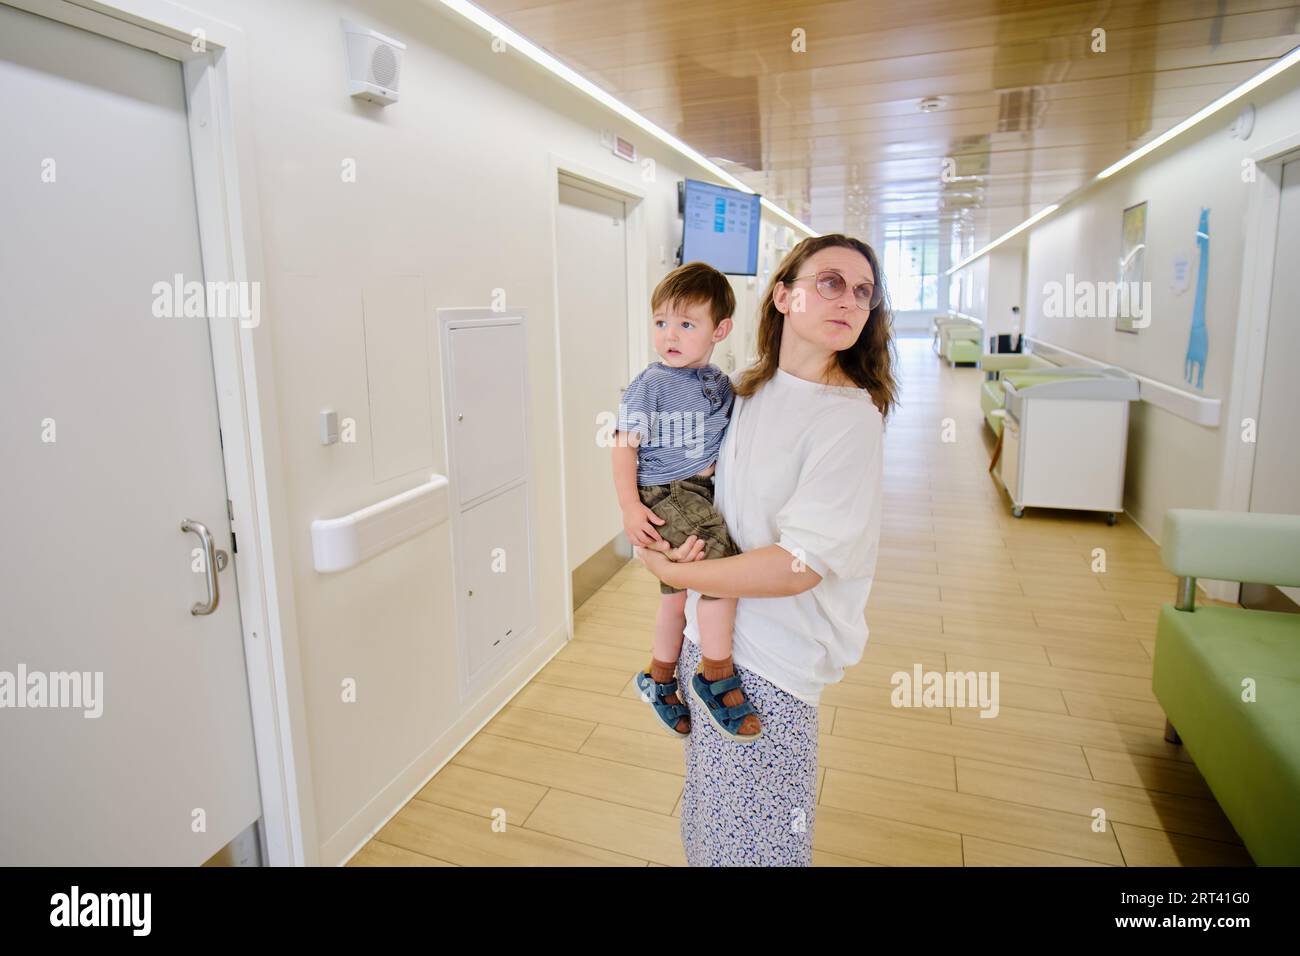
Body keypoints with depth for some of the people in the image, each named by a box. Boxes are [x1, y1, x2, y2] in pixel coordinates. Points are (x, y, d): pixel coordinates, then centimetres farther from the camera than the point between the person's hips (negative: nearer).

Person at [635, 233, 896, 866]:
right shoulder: (750, 393, 3)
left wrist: (673, 572, -15)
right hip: (709, 628, 6)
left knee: (758, 842, 12)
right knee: (709, 823, 24)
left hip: (771, 658, -6)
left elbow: (797, 566, -23)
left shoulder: (850, 418, -17)